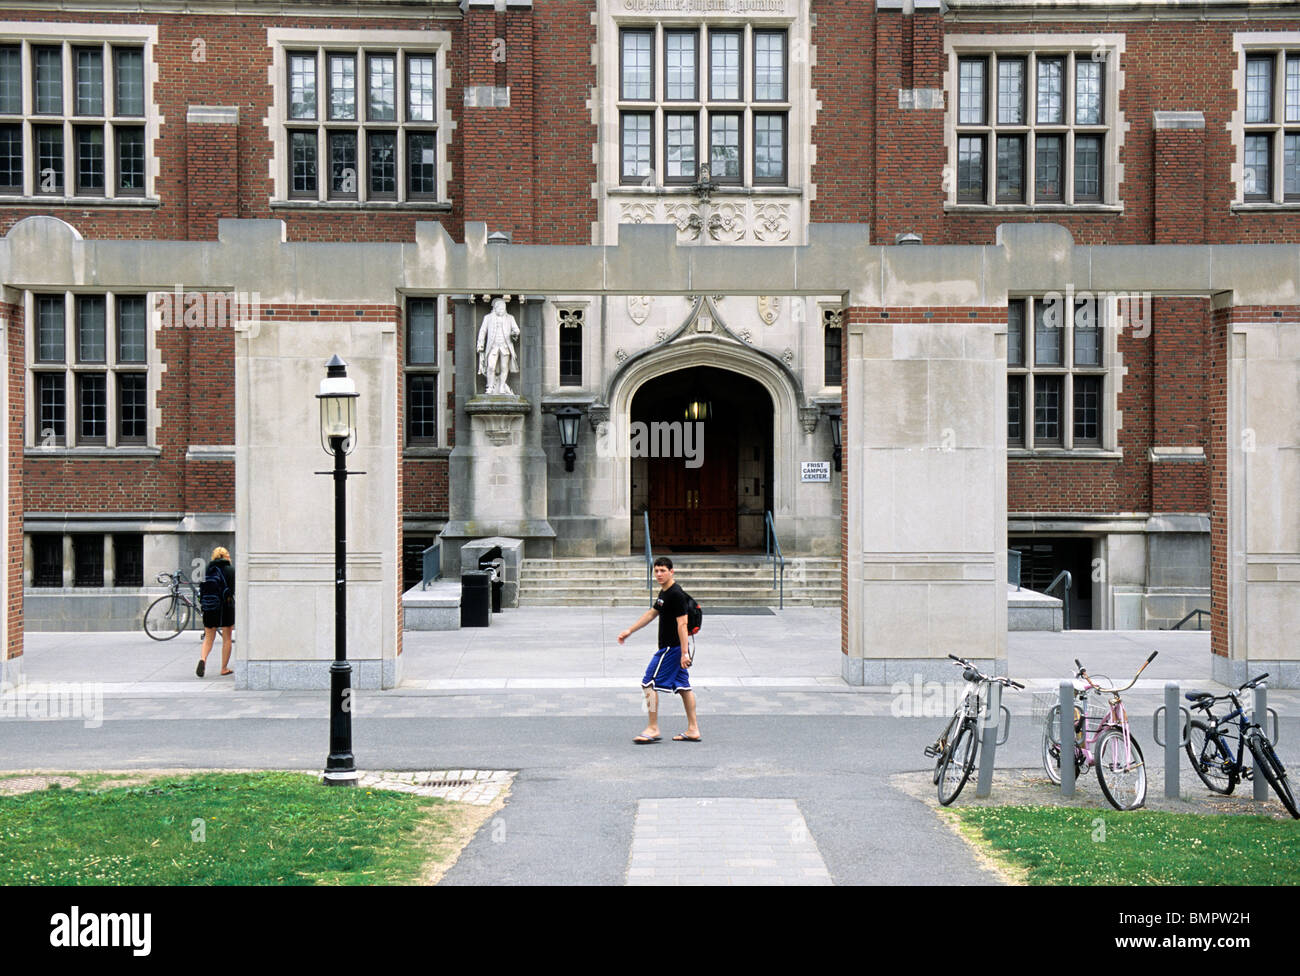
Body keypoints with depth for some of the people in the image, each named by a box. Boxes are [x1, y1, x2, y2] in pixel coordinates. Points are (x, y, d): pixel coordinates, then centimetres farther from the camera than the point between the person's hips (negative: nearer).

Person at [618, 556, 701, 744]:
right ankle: (693, 729, 13)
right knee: (683, 686, 10)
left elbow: (682, 624, -21)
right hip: (671, 647, 10)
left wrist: (684, 653, -24)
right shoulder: (664, 593, 13)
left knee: (649, 683, -6)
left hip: (671, 648, -10)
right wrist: (629, 631, 27)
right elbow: (651, 614, 25)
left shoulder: (676, 594, -17)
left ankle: (652, 728, -2)